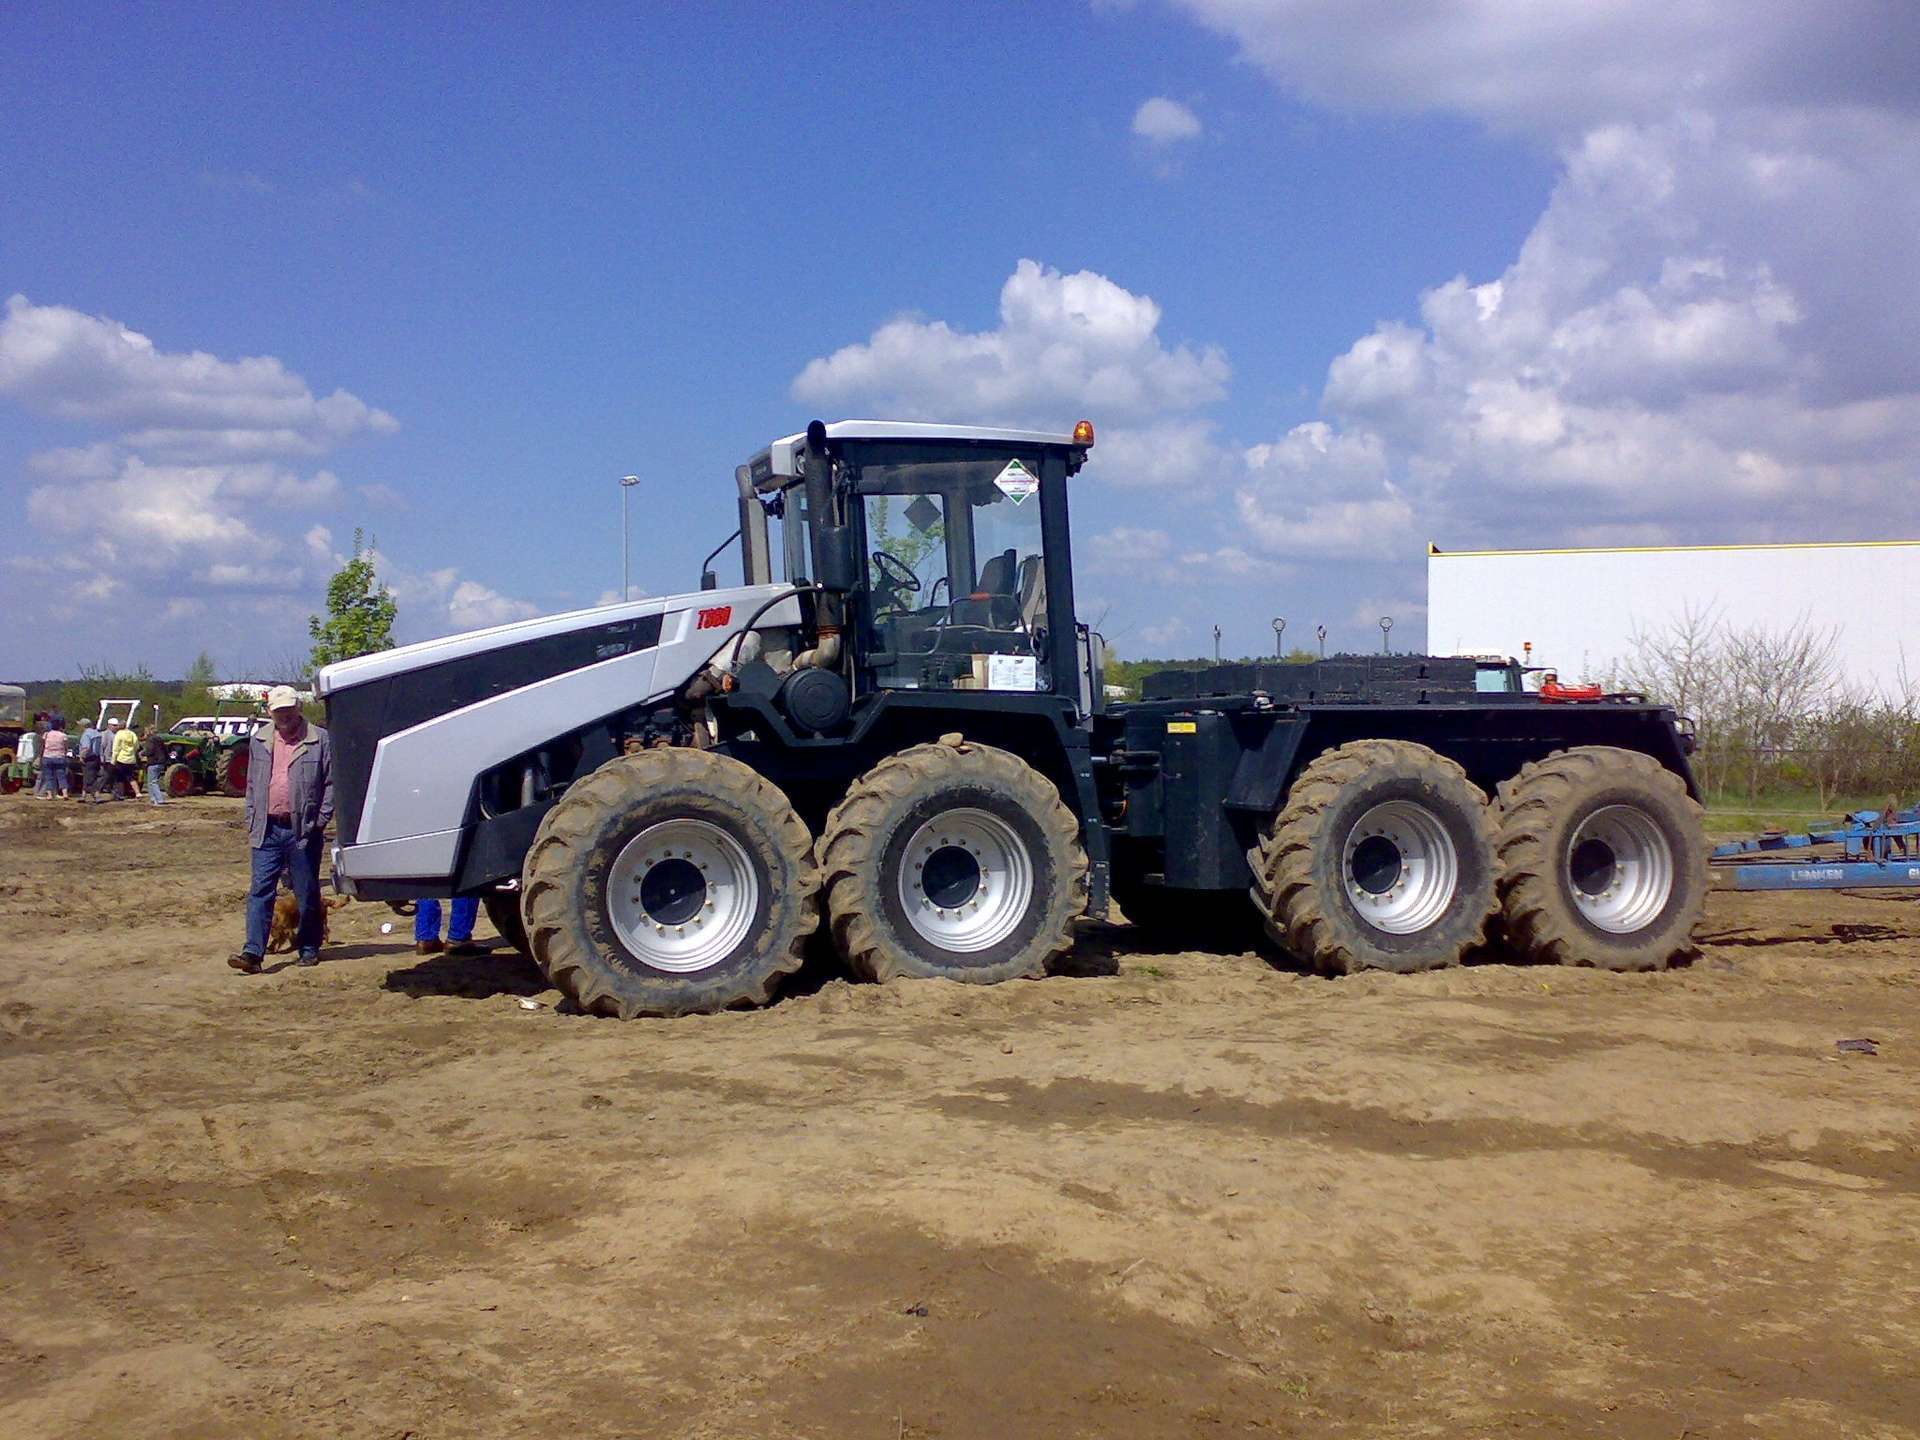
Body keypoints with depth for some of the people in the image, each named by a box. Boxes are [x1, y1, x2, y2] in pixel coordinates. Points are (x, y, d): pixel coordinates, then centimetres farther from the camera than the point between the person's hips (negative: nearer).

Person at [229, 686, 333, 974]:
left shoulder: (320, 740, -2)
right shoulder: (259, 741, 11)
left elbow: (331, 783, -2)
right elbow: (252, 785, 17)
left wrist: (322, 819, -8)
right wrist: (251, 822, 11)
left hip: (304, 830, -3)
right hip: (268, 829, 3)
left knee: (307, 894, 6)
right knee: (260, 891, -3)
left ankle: (309, 949, 19)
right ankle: (253, 953, -6)